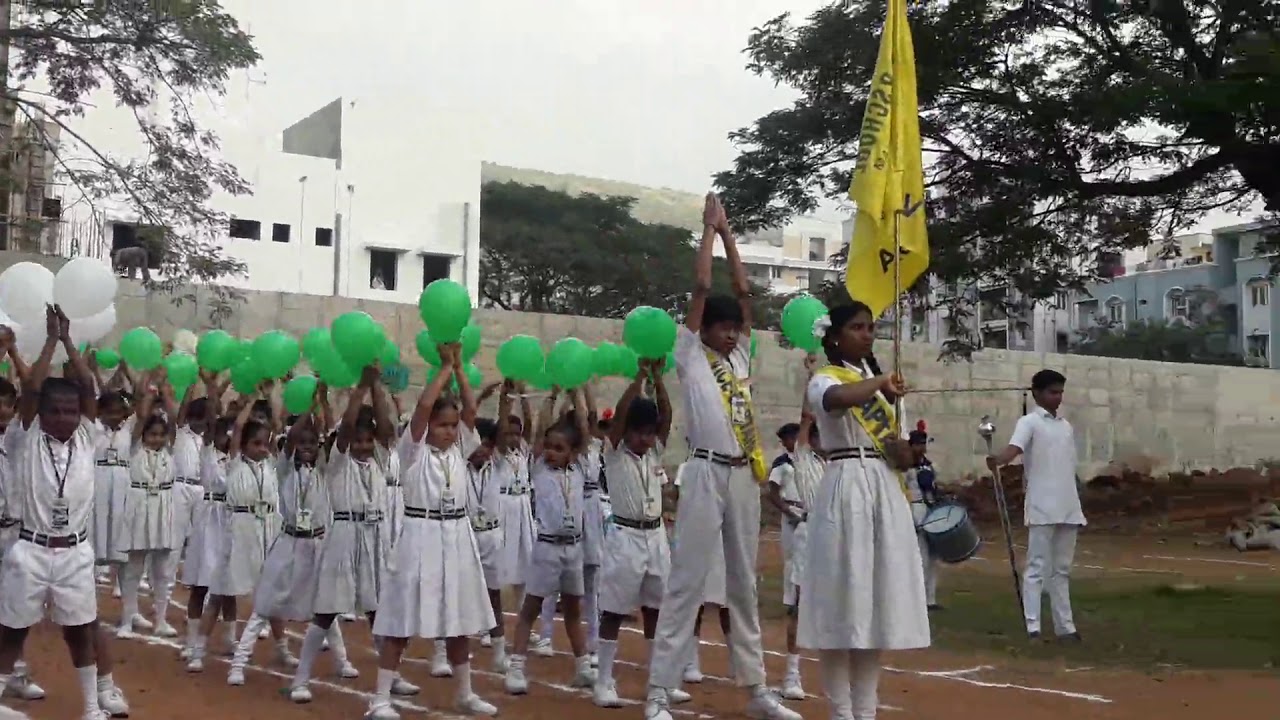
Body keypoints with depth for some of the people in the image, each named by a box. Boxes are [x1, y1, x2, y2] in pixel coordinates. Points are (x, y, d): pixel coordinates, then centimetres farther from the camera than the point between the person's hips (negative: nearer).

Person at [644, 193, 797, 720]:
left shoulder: (739, 356, 16)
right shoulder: (690, 354, 1)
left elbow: (745, 292, 14)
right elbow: (702, 288, -4)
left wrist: (729, 233, 17)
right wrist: (709, 229, 4)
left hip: (746, 476, 6)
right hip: (708, 474, -6)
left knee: (744, 586, 12)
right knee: (686, 582, -6)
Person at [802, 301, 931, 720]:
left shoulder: (881, 384, 18)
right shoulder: (824, 380, -3)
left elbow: (903, 458, 20)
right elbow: (840, 399, -31)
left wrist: (902, 451, -3)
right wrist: (880, 383, -15)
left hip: (886, 492, 7)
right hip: (847, 490, -7)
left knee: (877, 601, 7)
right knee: (843, 596, -5)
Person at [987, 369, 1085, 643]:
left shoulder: (1067, 426, 17)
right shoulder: (1029, 422, -4)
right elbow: (1015, 447, -24)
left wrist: (1078, 506, 19)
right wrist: (998, 459, -47)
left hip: (1068, 510, 7)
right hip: (1042, 509, -7)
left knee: (1062, 570, 12)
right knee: (1036, 568, -5)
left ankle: (1065, 626, 17)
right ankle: (1033, 627, -5)